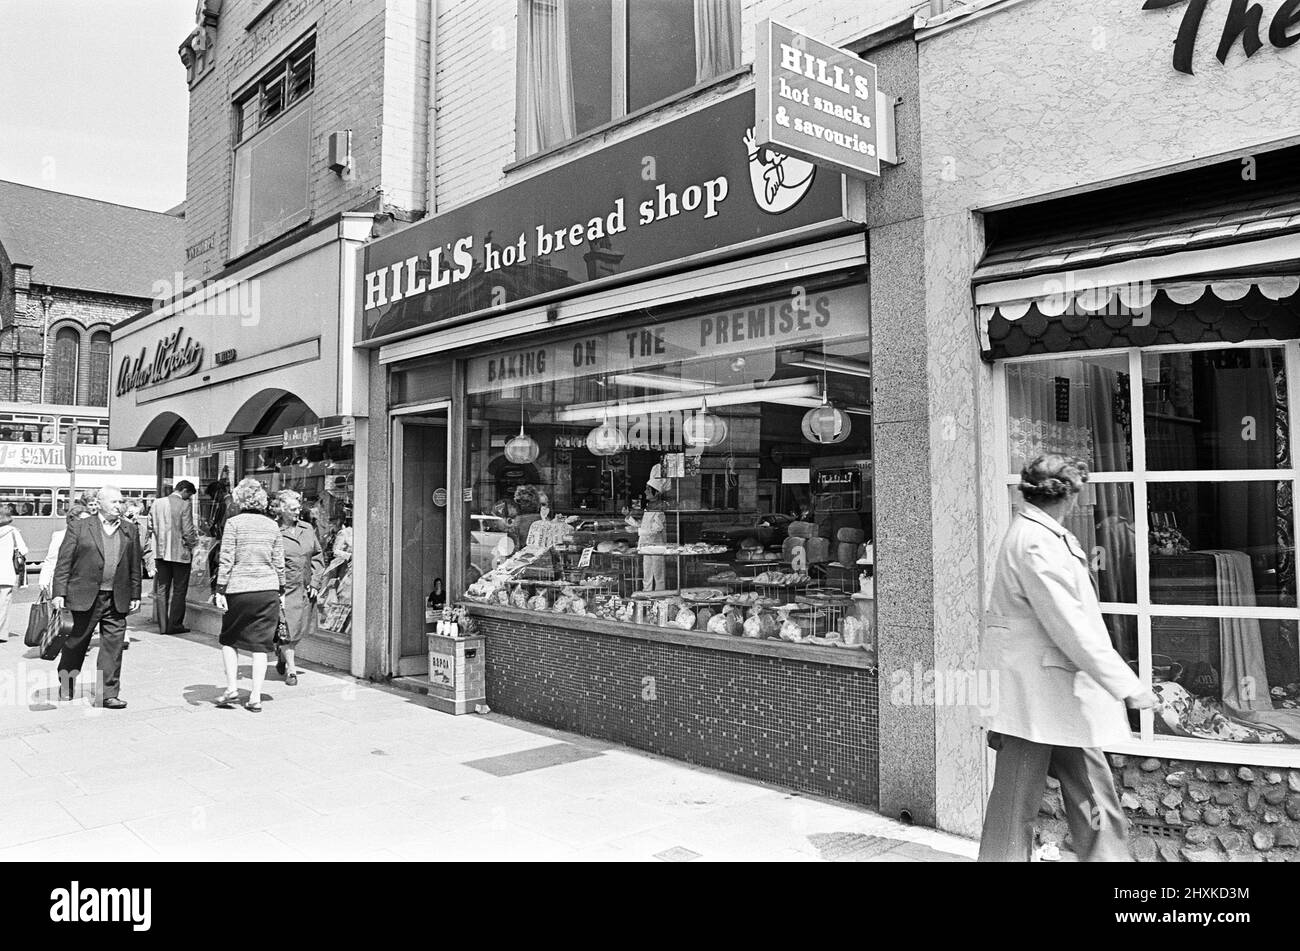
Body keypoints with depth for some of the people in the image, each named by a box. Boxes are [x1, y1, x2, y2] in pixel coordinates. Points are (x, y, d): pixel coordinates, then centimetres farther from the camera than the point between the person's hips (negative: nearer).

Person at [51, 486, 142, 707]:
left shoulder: (129, 530, 10)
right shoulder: (78, 528, 0)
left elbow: (134, 566, 13)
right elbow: (64, 562, -1)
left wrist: (135, 595, 10)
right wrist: (60, 593, -7)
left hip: (117, 599, 2)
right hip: (85, 596, -2)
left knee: (113, 645, 0)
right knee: (77, 641, 11)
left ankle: (108, 693, 6)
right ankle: (66, 685, 33)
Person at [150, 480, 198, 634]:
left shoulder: (157, 503, 5)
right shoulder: (185, 505, -13)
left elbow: (150, 528, 9)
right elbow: (188, 531, -16)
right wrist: (193, 543, 1)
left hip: (160, 552, 5)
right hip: (180, 553, -5)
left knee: (162, 589, 11)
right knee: (179, 590, 5)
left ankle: (162, 625, 14)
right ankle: (175, 625, 8)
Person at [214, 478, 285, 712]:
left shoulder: (233, 523, -3)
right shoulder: (273, 526, 6)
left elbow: (226, 560, -7)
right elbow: (279, 563, 8)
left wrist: (220, 591, -4)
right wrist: (281, 590, 17)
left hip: (239, 589, -2)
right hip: (268, 590, 3)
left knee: (229, 640, 17)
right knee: (260, 644, 6)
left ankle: (232, 688, 11)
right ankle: (255, 697, 5)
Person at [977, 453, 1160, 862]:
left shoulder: (1043, 536, 13)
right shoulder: (1035, 544, -20)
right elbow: (1071, 627, -24)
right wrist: (1127, 685, -22)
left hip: (1061, 694, 10)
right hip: (1035, 694, -10)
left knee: (1093, 793, 14)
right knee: (1016, 803, 1)